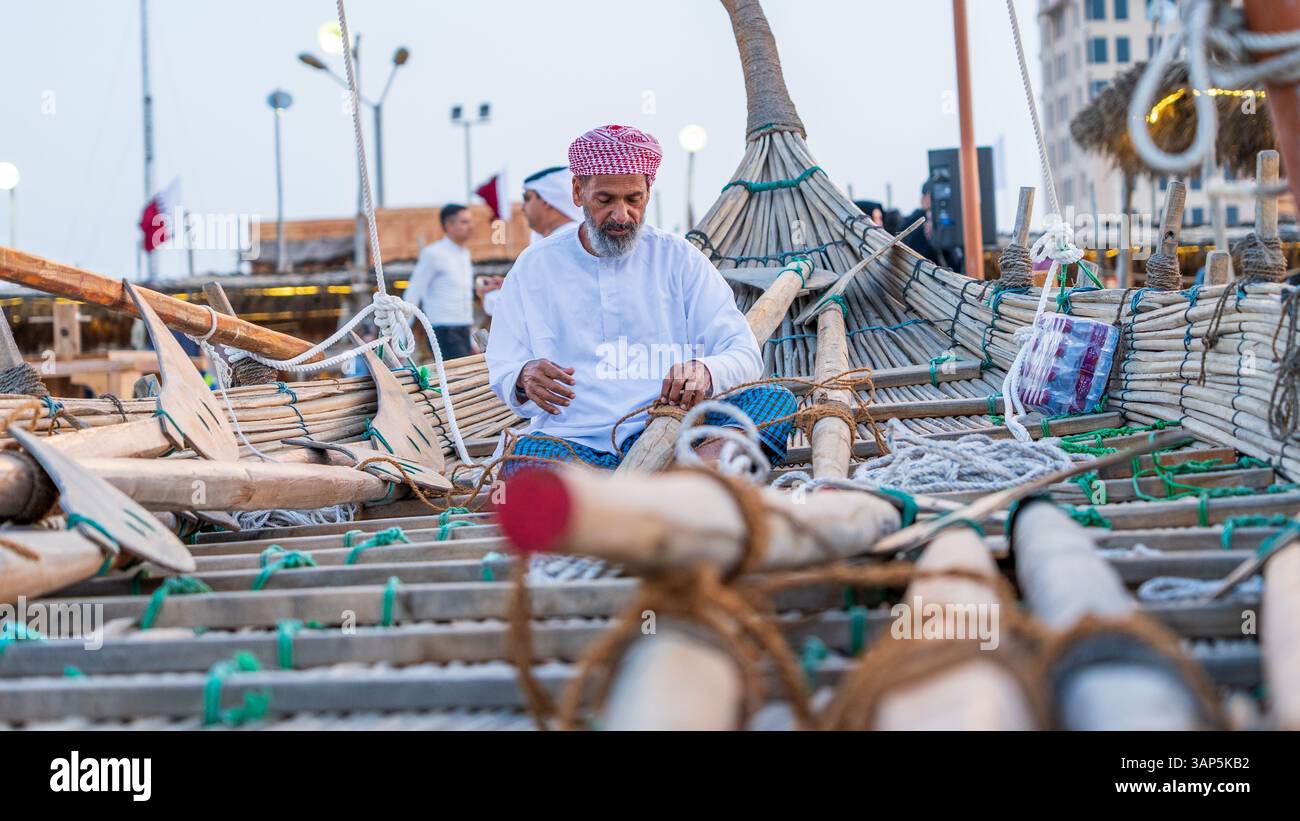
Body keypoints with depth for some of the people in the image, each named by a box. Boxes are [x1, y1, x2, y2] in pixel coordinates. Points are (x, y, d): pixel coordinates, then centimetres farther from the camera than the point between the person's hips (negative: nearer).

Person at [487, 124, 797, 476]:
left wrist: (704, 371, -21)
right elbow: (502, 371, 13)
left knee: (776, 400, -25)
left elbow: (745, 355, 4)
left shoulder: (678, 258, 11)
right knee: (523, 455, -37)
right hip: (576, 443, -1)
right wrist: (525, 380, -13)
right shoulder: (534, 267, 12)